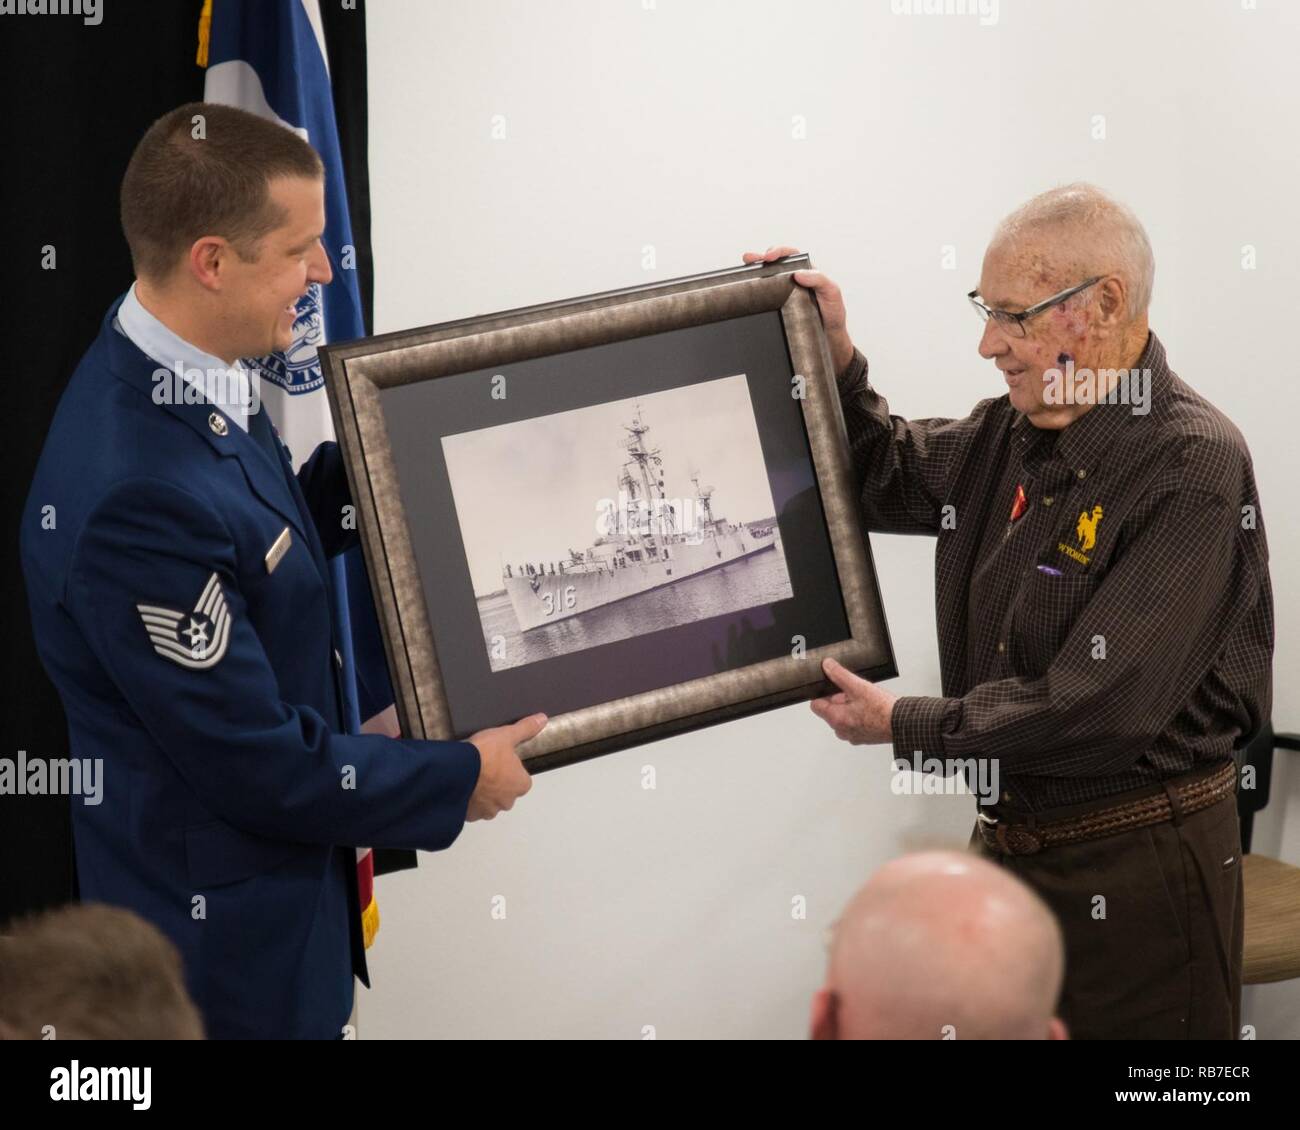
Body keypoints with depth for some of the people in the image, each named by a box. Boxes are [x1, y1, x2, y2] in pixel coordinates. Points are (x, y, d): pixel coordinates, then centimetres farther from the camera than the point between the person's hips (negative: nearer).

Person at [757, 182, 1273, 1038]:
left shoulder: (1193, 468, -21)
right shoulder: (1010, 436, 4)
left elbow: (1098, 705, -26)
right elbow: (887, 478, 23)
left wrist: (905, 725, -15)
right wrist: (834, 354, 5)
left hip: (1138, 870, -7)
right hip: (1010, 839, 7)